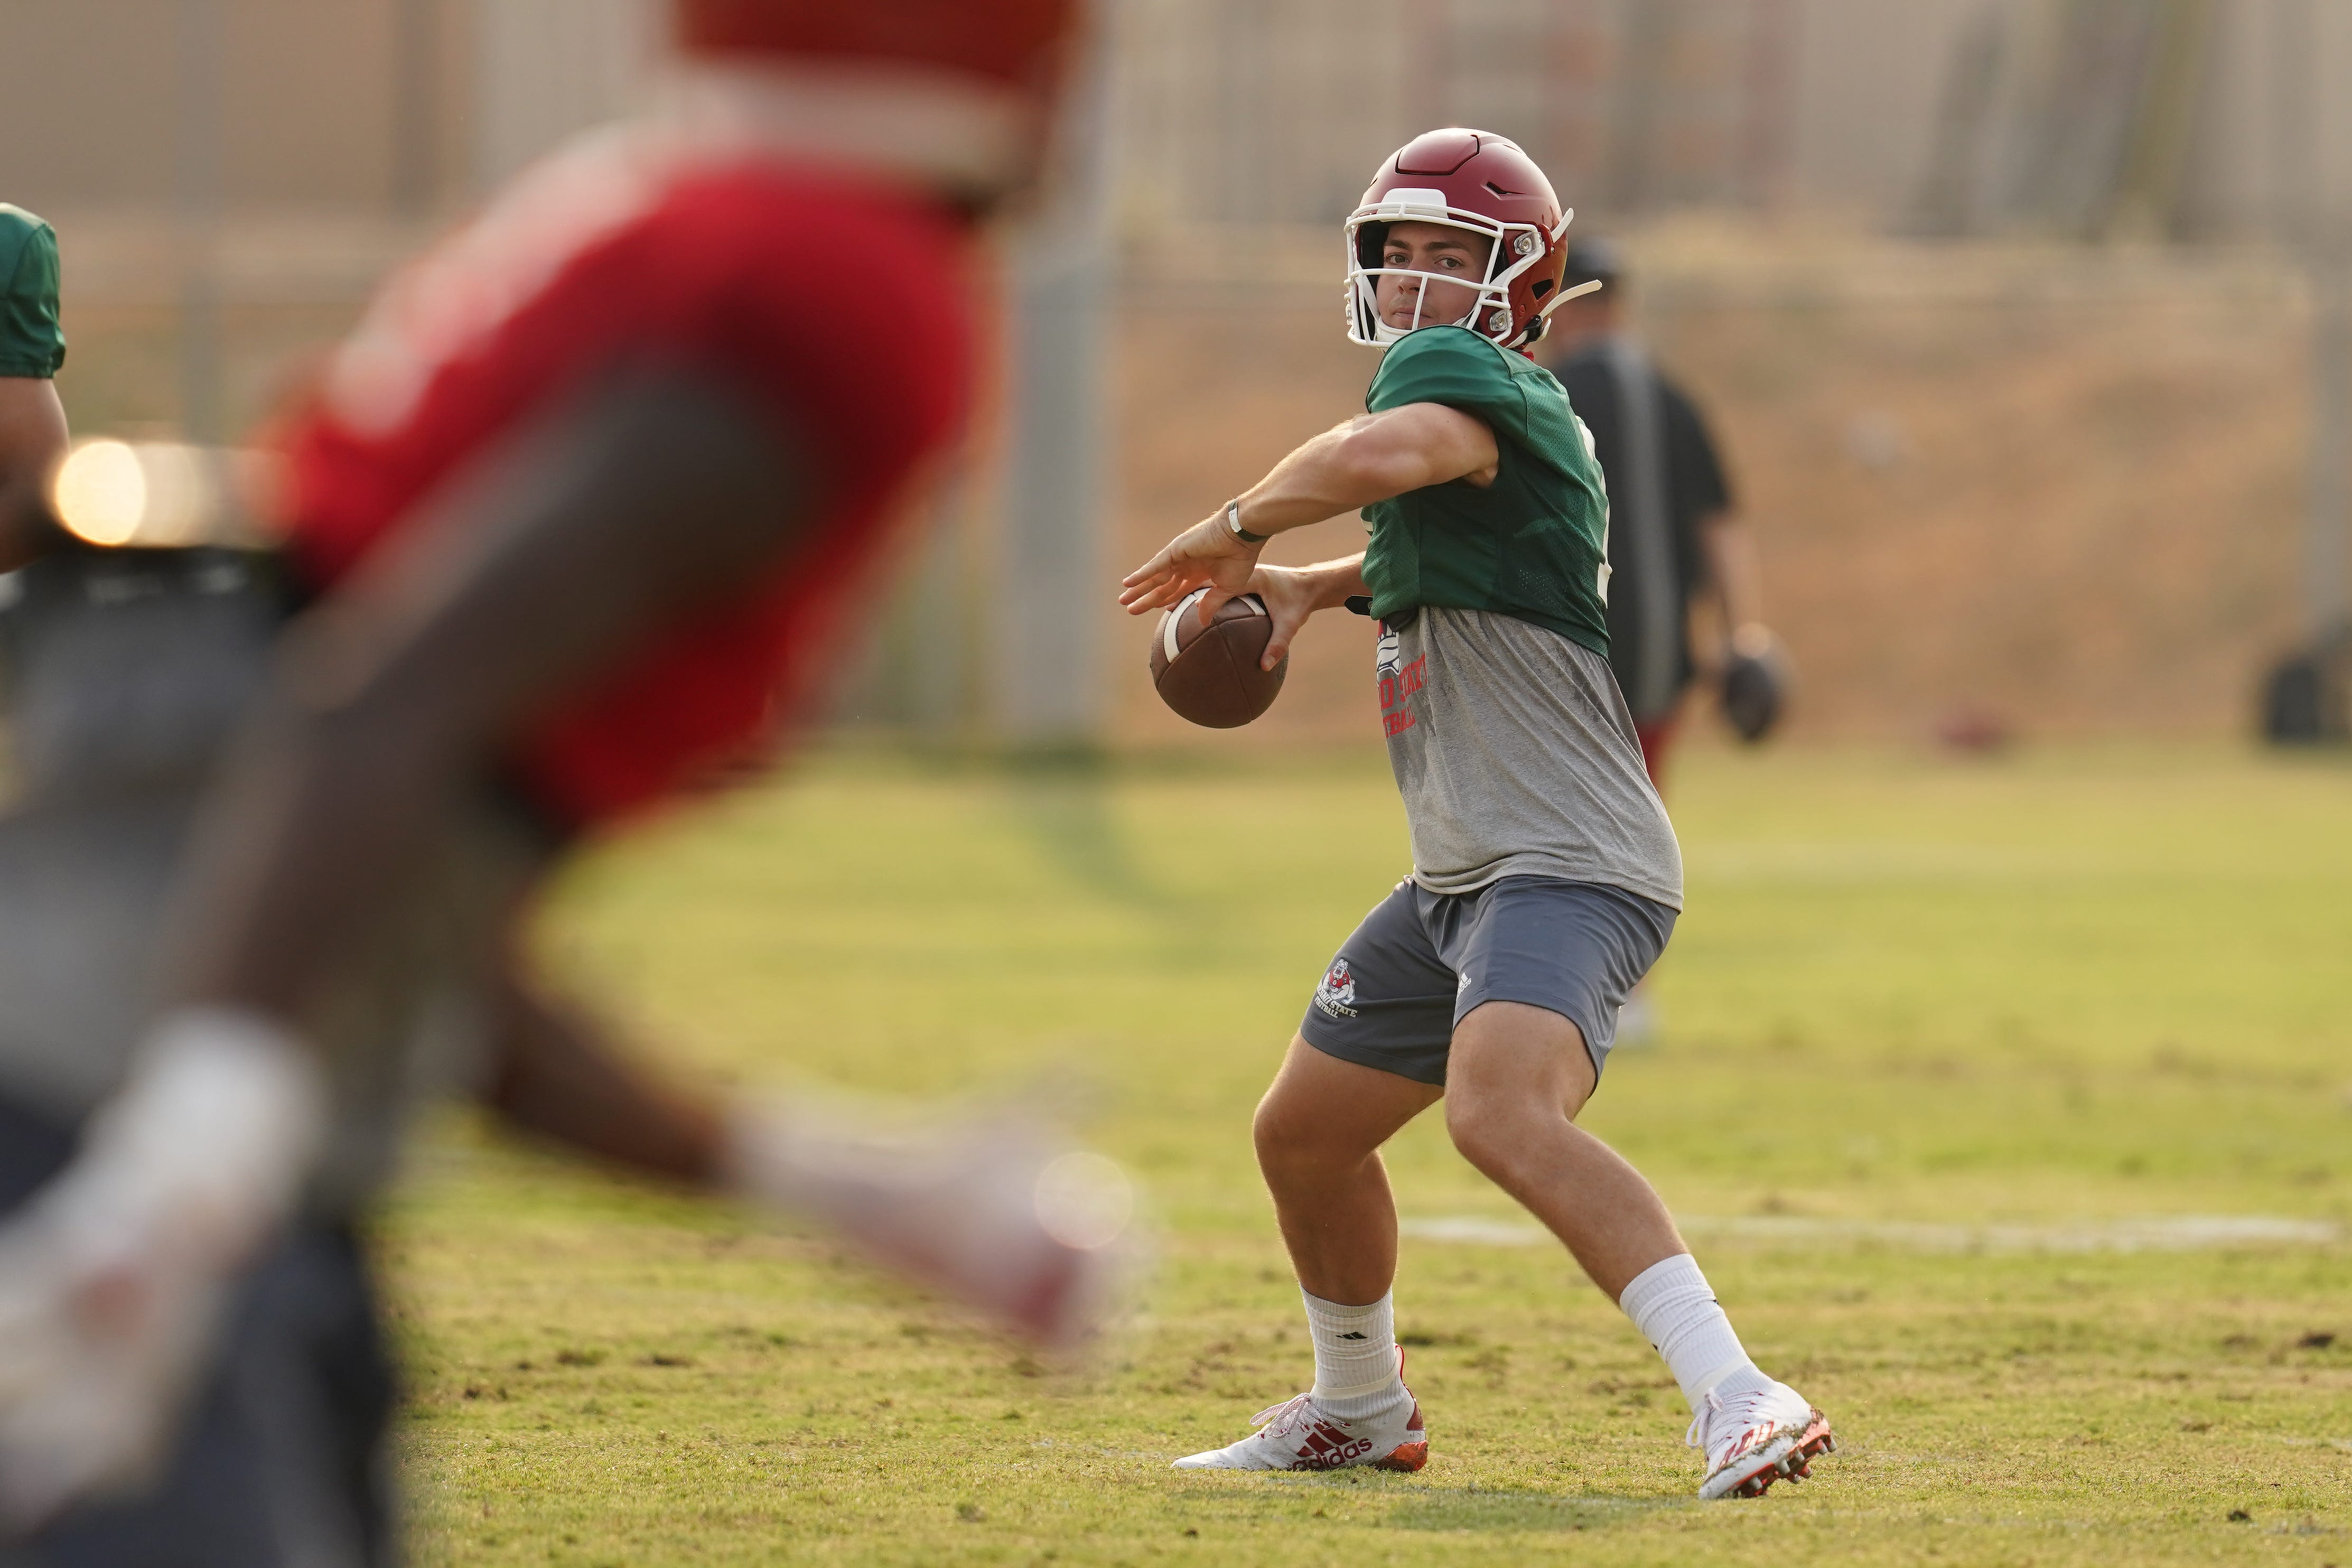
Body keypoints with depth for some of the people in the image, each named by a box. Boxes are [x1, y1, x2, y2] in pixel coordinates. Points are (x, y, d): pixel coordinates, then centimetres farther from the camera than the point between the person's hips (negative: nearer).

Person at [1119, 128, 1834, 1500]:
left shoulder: (1462, 372, -12)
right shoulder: (1526, 413, 17)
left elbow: (1387, 454, -36)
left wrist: (1238, 529, -19)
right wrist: (1319, 586, 23)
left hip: (1572, 867, -11)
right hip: (1463, 878, 11)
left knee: (1501, 1114, -34)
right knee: (1304, 1134, 22)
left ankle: (1740, 1401, -40)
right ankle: (1362, 1410, 44)